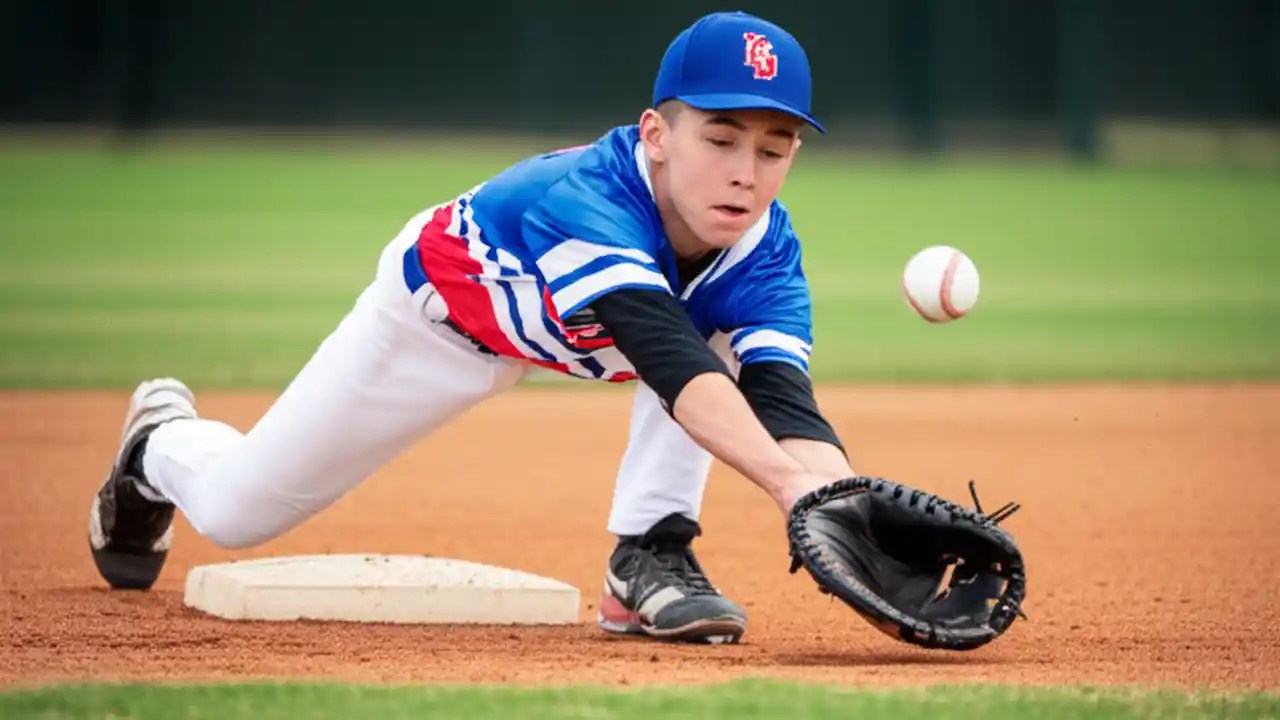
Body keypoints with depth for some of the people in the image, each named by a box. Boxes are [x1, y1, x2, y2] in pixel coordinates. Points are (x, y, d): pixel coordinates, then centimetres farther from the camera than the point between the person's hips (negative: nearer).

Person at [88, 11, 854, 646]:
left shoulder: (763, 250, -30)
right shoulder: (582, 199, -46)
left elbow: (784, 398, -44)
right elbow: (670, 361, -61)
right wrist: (787, 479, -76)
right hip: (444, 307, -3)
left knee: (726, 320, -27)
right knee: (236, 511, 5)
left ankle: (650, 556, -14)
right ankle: (164, 439, 42)